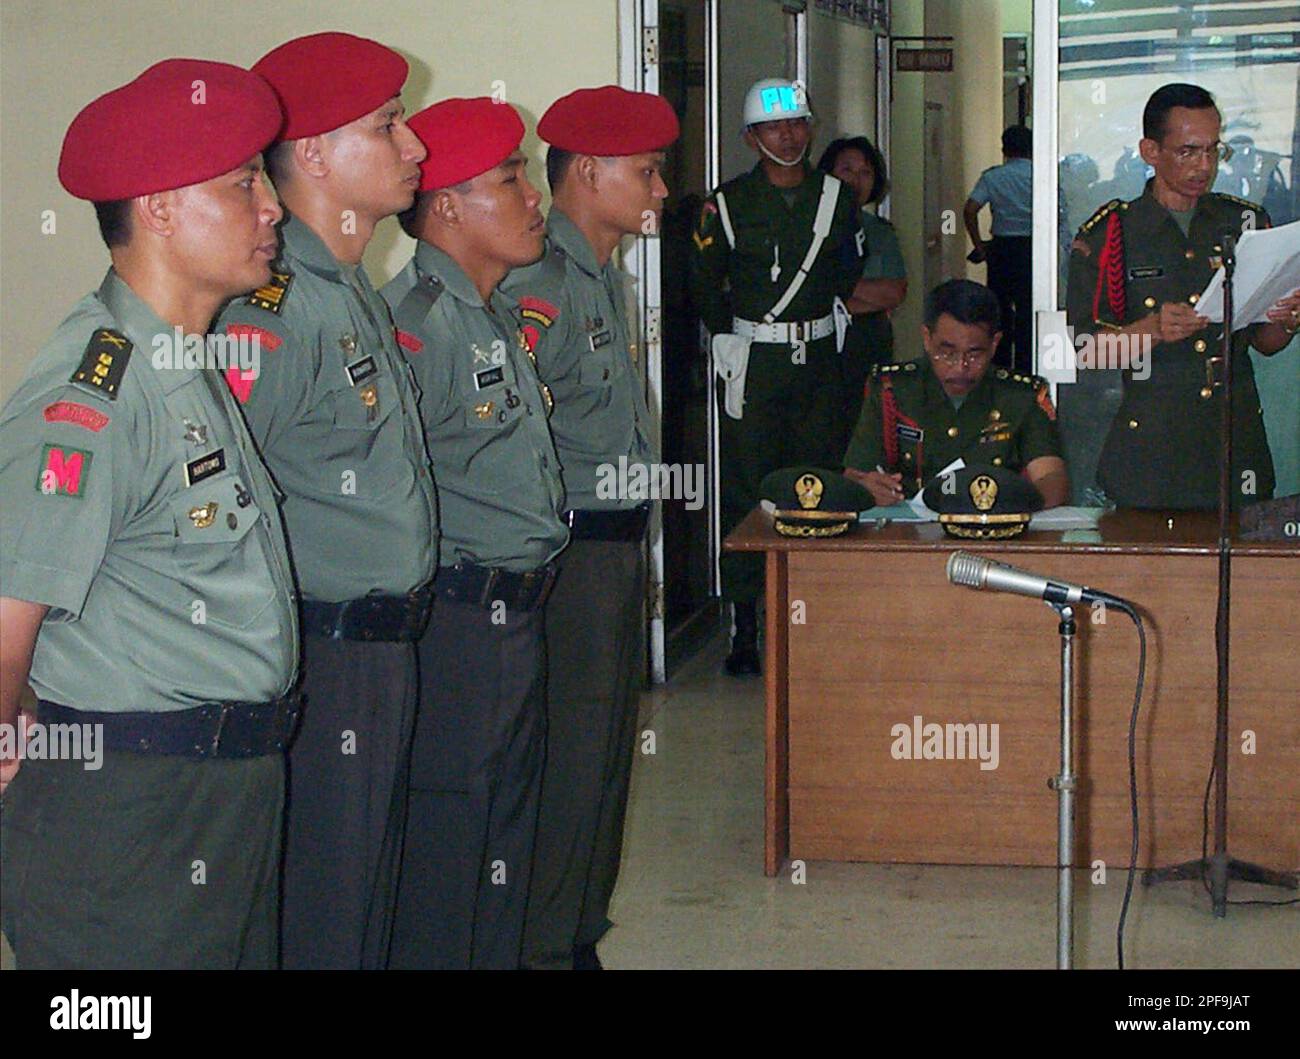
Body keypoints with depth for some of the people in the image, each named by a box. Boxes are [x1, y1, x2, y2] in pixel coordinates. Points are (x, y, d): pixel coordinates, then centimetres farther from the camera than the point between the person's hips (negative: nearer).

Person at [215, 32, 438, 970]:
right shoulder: (272, 307, -20)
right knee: (320, 925, 1)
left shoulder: (353, 290, 13)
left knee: (367, 900, 18)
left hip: (383, 646, 10)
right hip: (324, 664, -10)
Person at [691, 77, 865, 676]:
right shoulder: (728, 203, 0)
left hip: (818, 356, 3)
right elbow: (705, 282, 6)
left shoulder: (835, 197, 8)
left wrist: (831, 318, 12)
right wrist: (727, 337, 1)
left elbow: (850, 272, 19)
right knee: (746, 490, -4)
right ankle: (745, 626, 1)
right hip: (753, 360, -2)